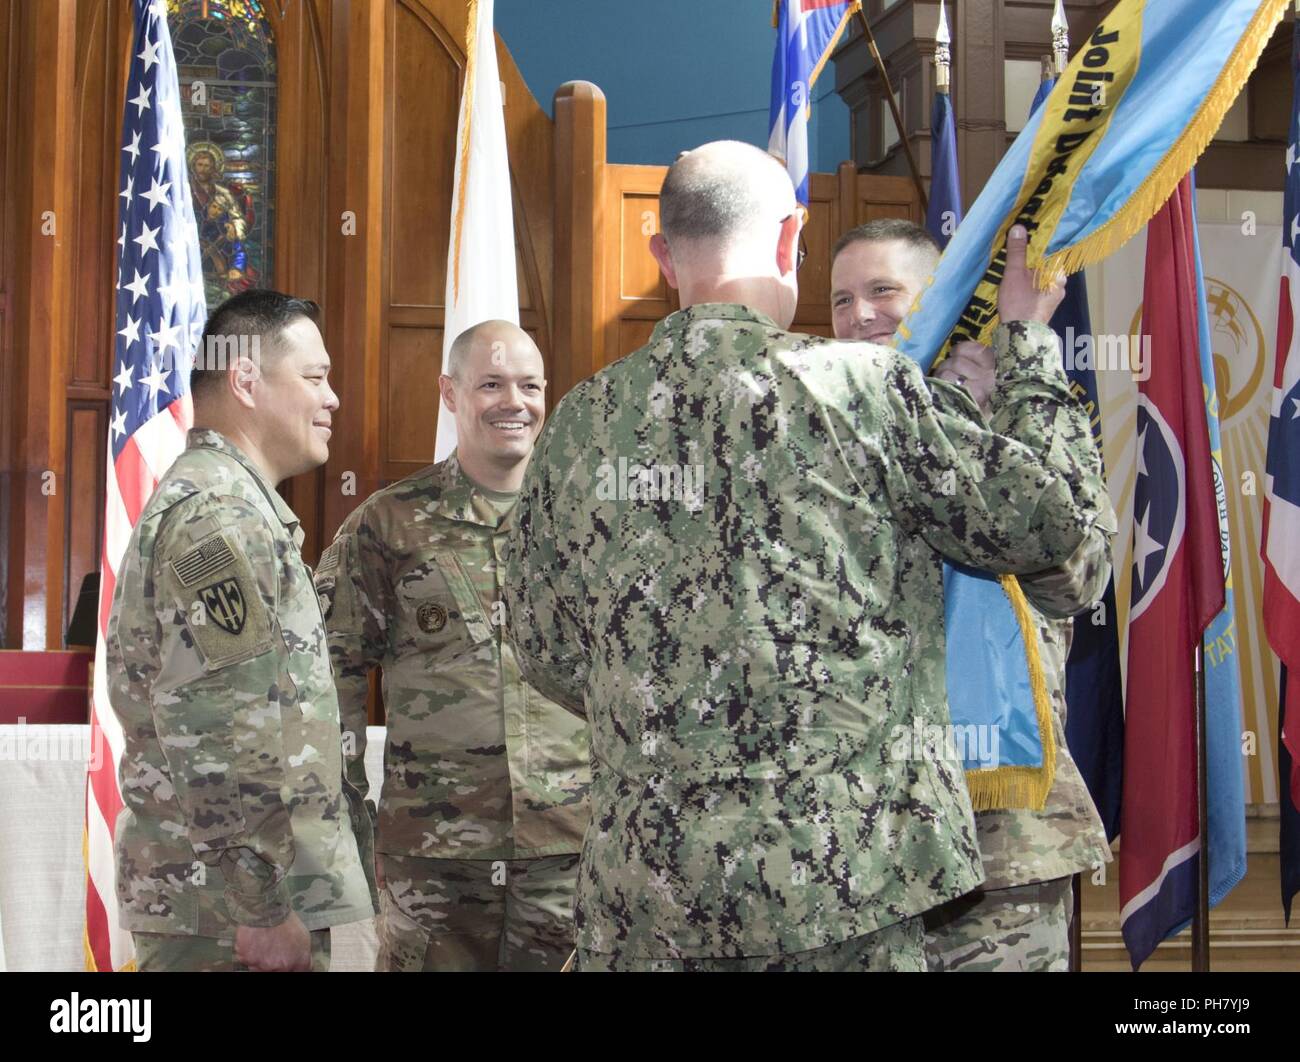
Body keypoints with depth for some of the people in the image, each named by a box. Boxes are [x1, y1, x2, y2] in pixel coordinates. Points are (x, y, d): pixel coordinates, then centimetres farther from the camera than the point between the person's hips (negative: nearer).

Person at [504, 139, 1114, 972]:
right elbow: (1056, 515, 0)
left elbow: (548, 655, 12)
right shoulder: (861, 389, -9)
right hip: (837, 880, -3)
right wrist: (1027, 340, 13)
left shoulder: (583, 422, 4)